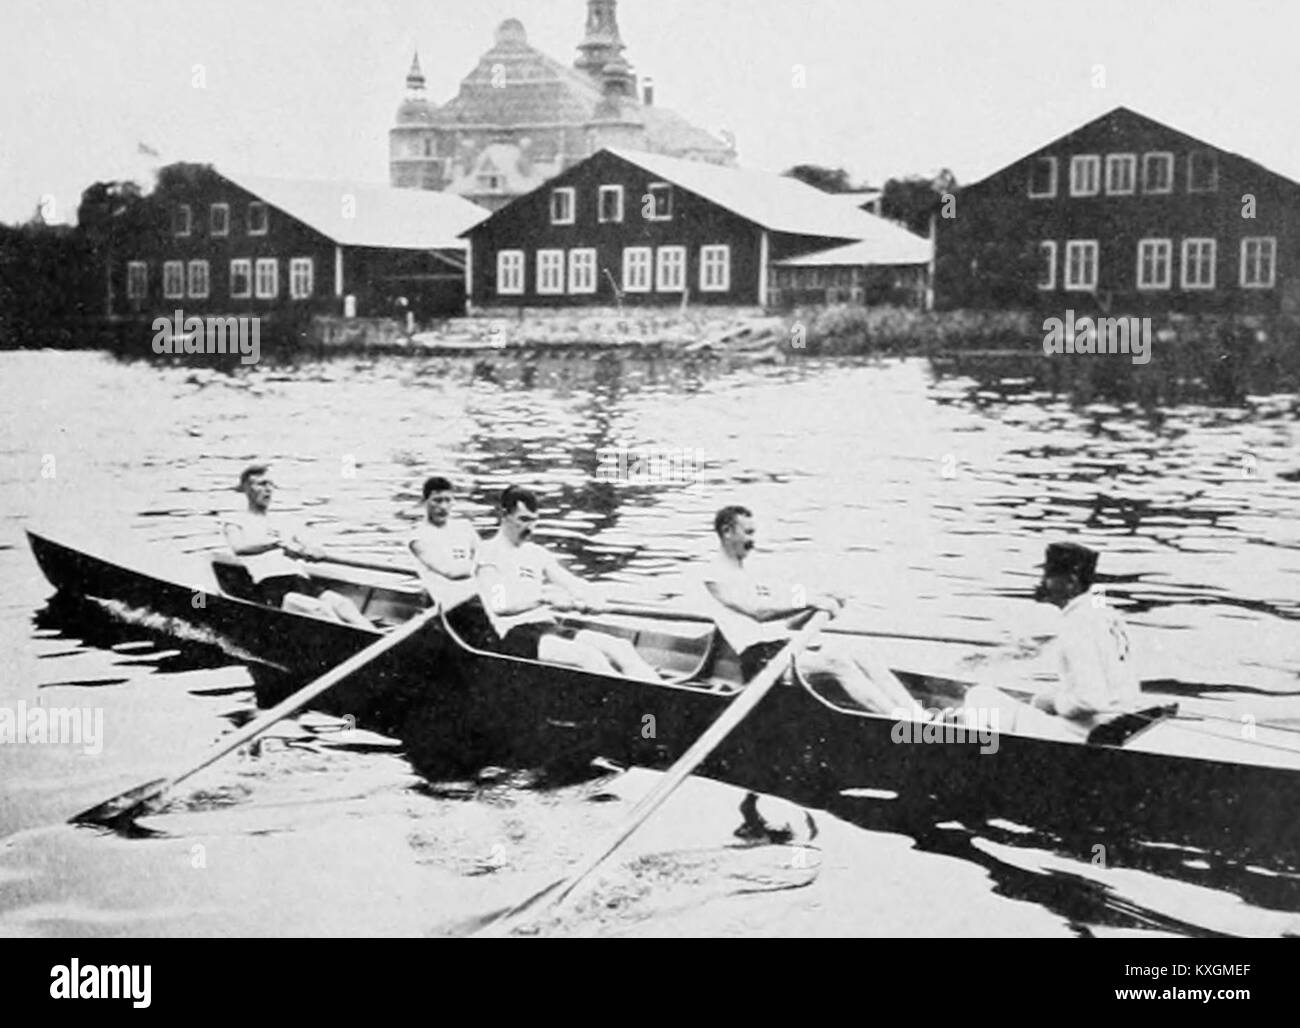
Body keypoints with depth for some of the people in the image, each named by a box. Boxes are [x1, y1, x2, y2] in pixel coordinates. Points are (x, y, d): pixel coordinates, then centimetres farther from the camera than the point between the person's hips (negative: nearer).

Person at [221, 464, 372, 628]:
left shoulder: (284, 523, 31)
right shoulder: (234, 521, 17)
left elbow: (320, 553, 19)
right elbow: (238, 547, -8)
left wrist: (302, 550, -5)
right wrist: (278, 543, -19)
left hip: (301, 580, 5)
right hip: (267, 586, -5)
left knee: (341, 603, -28)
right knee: (320, 609, -33)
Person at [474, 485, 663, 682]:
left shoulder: (536, 554, 22)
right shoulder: (488, 553, 0)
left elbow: (575, 584, 16)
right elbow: (498, 604, -15)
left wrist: (586, 601, -8)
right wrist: (545, 596, -18)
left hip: (550, 628, 7)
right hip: (514, 636, -7)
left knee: (621, 647, -16)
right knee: (588, 655, -31)